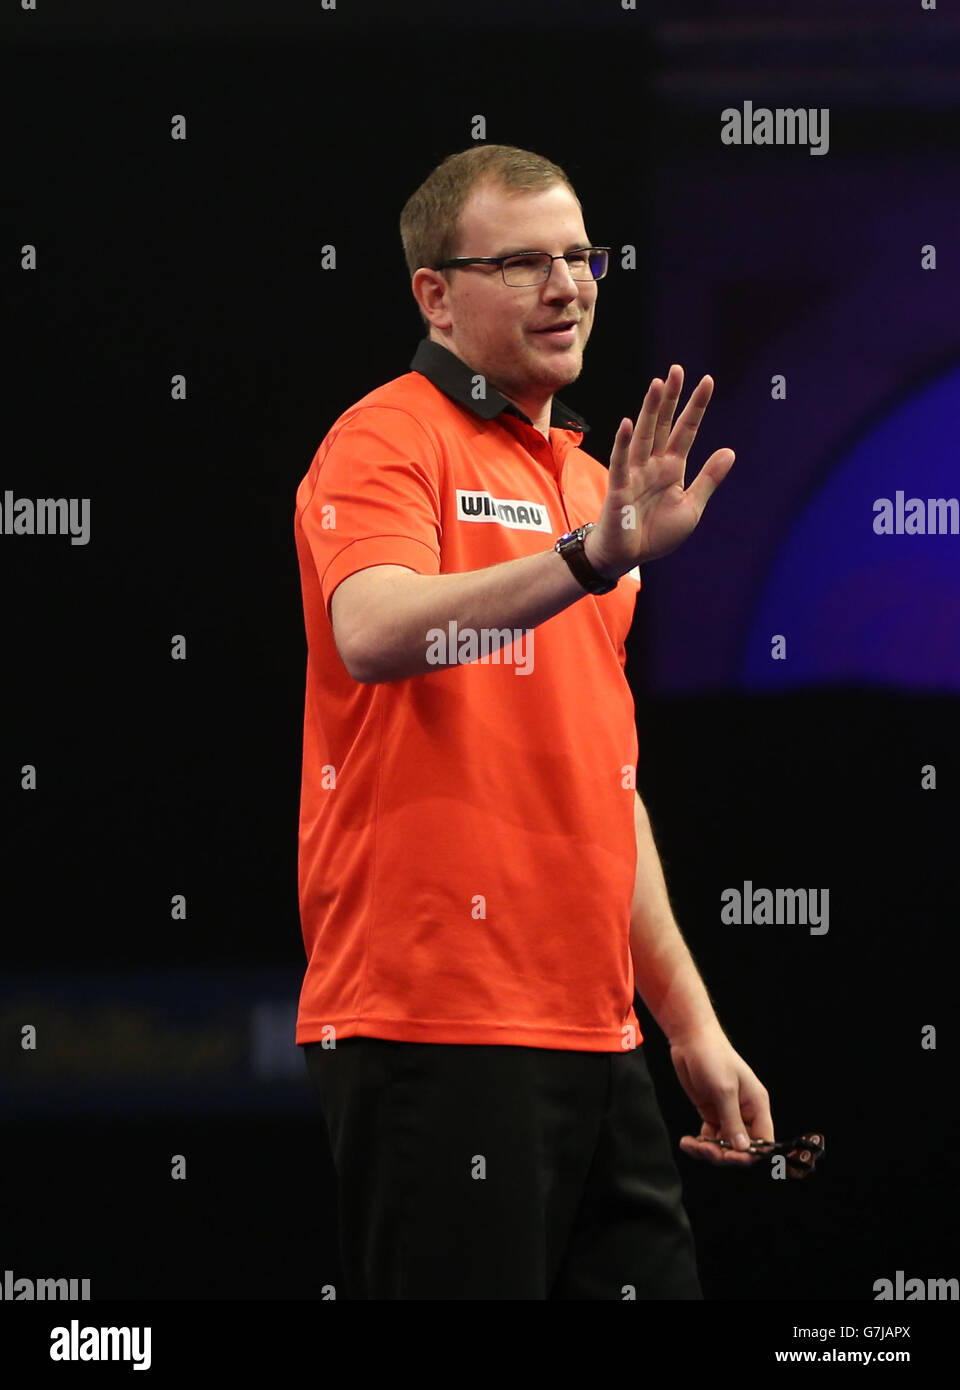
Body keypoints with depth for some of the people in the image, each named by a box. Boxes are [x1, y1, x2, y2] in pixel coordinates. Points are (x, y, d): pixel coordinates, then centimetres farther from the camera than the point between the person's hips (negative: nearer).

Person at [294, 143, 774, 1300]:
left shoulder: (582, 481, 20)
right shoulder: (389, 442, -5)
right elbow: (373, 634, -27)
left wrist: (690, 1023, 20)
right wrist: (587, 559, -38)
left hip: (591, 1031, 8)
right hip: (434, 1024, -8)